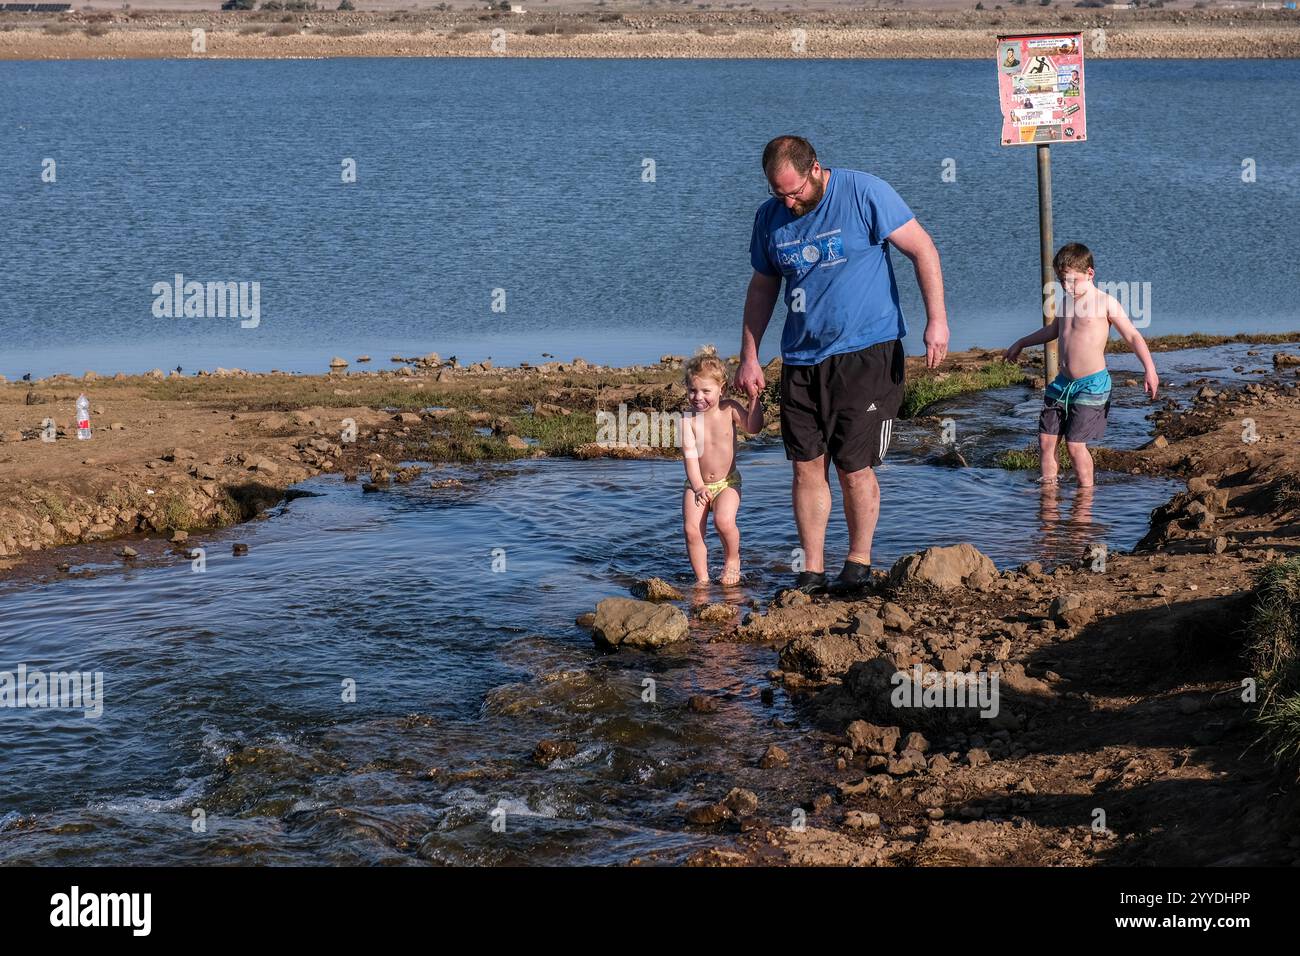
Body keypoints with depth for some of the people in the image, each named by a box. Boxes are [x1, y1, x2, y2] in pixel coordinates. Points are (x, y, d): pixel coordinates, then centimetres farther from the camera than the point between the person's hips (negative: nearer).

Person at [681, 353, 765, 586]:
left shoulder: (729, 409, -5)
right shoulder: (688, 418, -9)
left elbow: (753, 427, -16)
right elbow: (690, 454, -12)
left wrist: (754, 398, -21)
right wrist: (698, 486, -17)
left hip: (727, 482, -1)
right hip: (697, 484, 1)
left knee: (724, 521, -25)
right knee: (692, 530, -14)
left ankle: (732, 558, 5)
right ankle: (702, 577, 1)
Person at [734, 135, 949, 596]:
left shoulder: (865, 194, -9)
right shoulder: (770, 217, 6)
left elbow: (923, 250, -6)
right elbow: (762, 288, 17)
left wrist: (936, 320, -13)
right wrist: (749, 357, 13)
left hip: (866, 354, -5)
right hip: (801, 359, 5)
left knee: (855, 468, -4)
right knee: (807, 467, 2)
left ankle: (858, 566, 12)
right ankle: (812, 572, 9)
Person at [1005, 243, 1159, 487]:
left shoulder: (1105, 302, -10)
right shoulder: (1066, 302, 12)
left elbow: (1132, 336, -11)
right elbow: (1053, 330, 32)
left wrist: (1150, 370, -21)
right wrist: (1022, 343, 43)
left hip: (1092, 383, -7)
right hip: (1063, 382, 7)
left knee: (1075, 443, -9)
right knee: (1046, 440, 3)